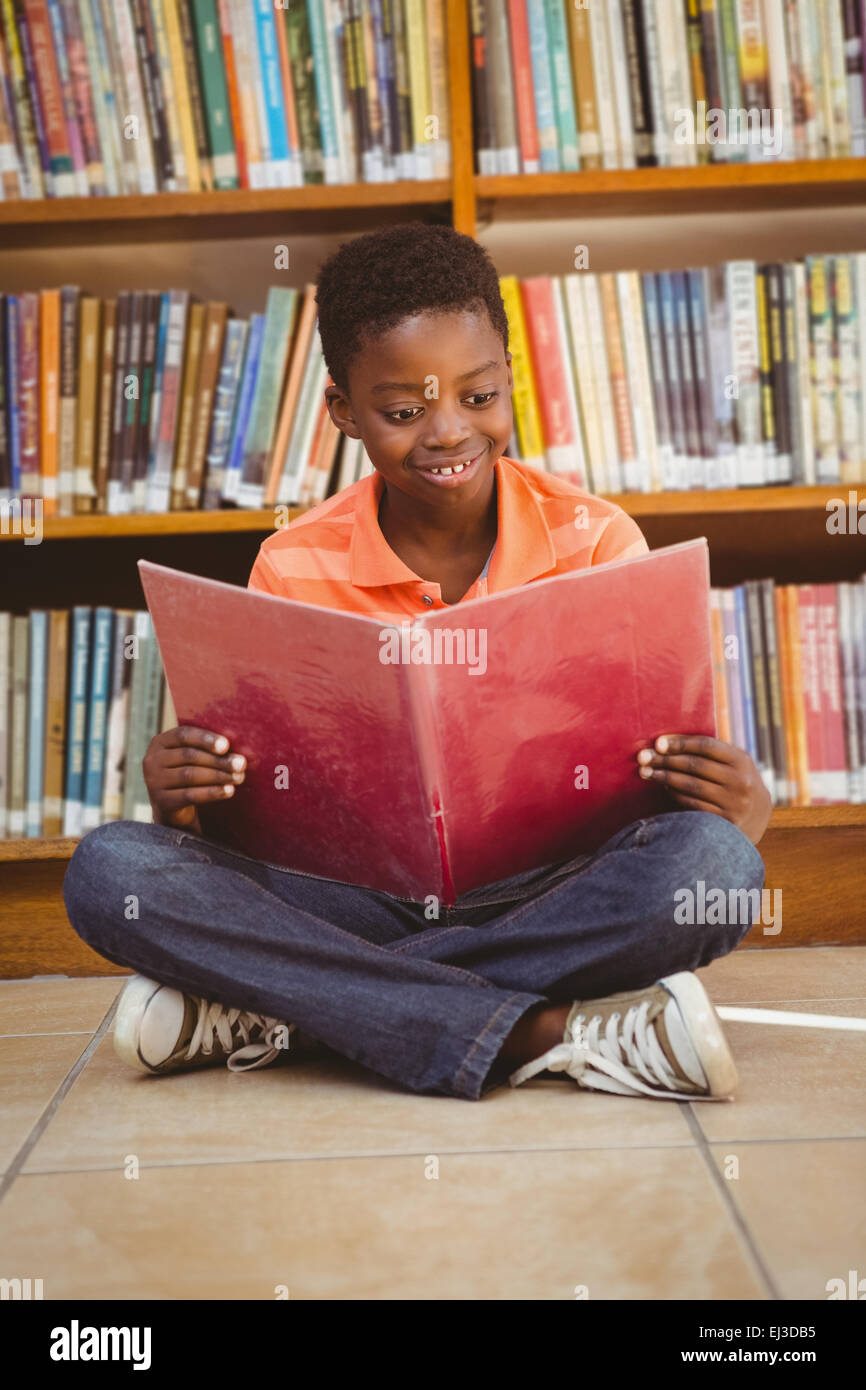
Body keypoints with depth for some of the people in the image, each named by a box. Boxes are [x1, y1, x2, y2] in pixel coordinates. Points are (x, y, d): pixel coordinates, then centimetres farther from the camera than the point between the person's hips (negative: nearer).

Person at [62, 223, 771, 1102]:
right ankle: (545, 1034, -26)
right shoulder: (294, 571, 0)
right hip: (364, 898, 1)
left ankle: (273, 1012, -22)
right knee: (110, 870, -22)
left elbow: (673, 753, -1)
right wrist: (184, 796, -20)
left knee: (711, 862, -32)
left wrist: (740, 802, -24)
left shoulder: (593, 542, -2)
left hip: (551, 896, 0)